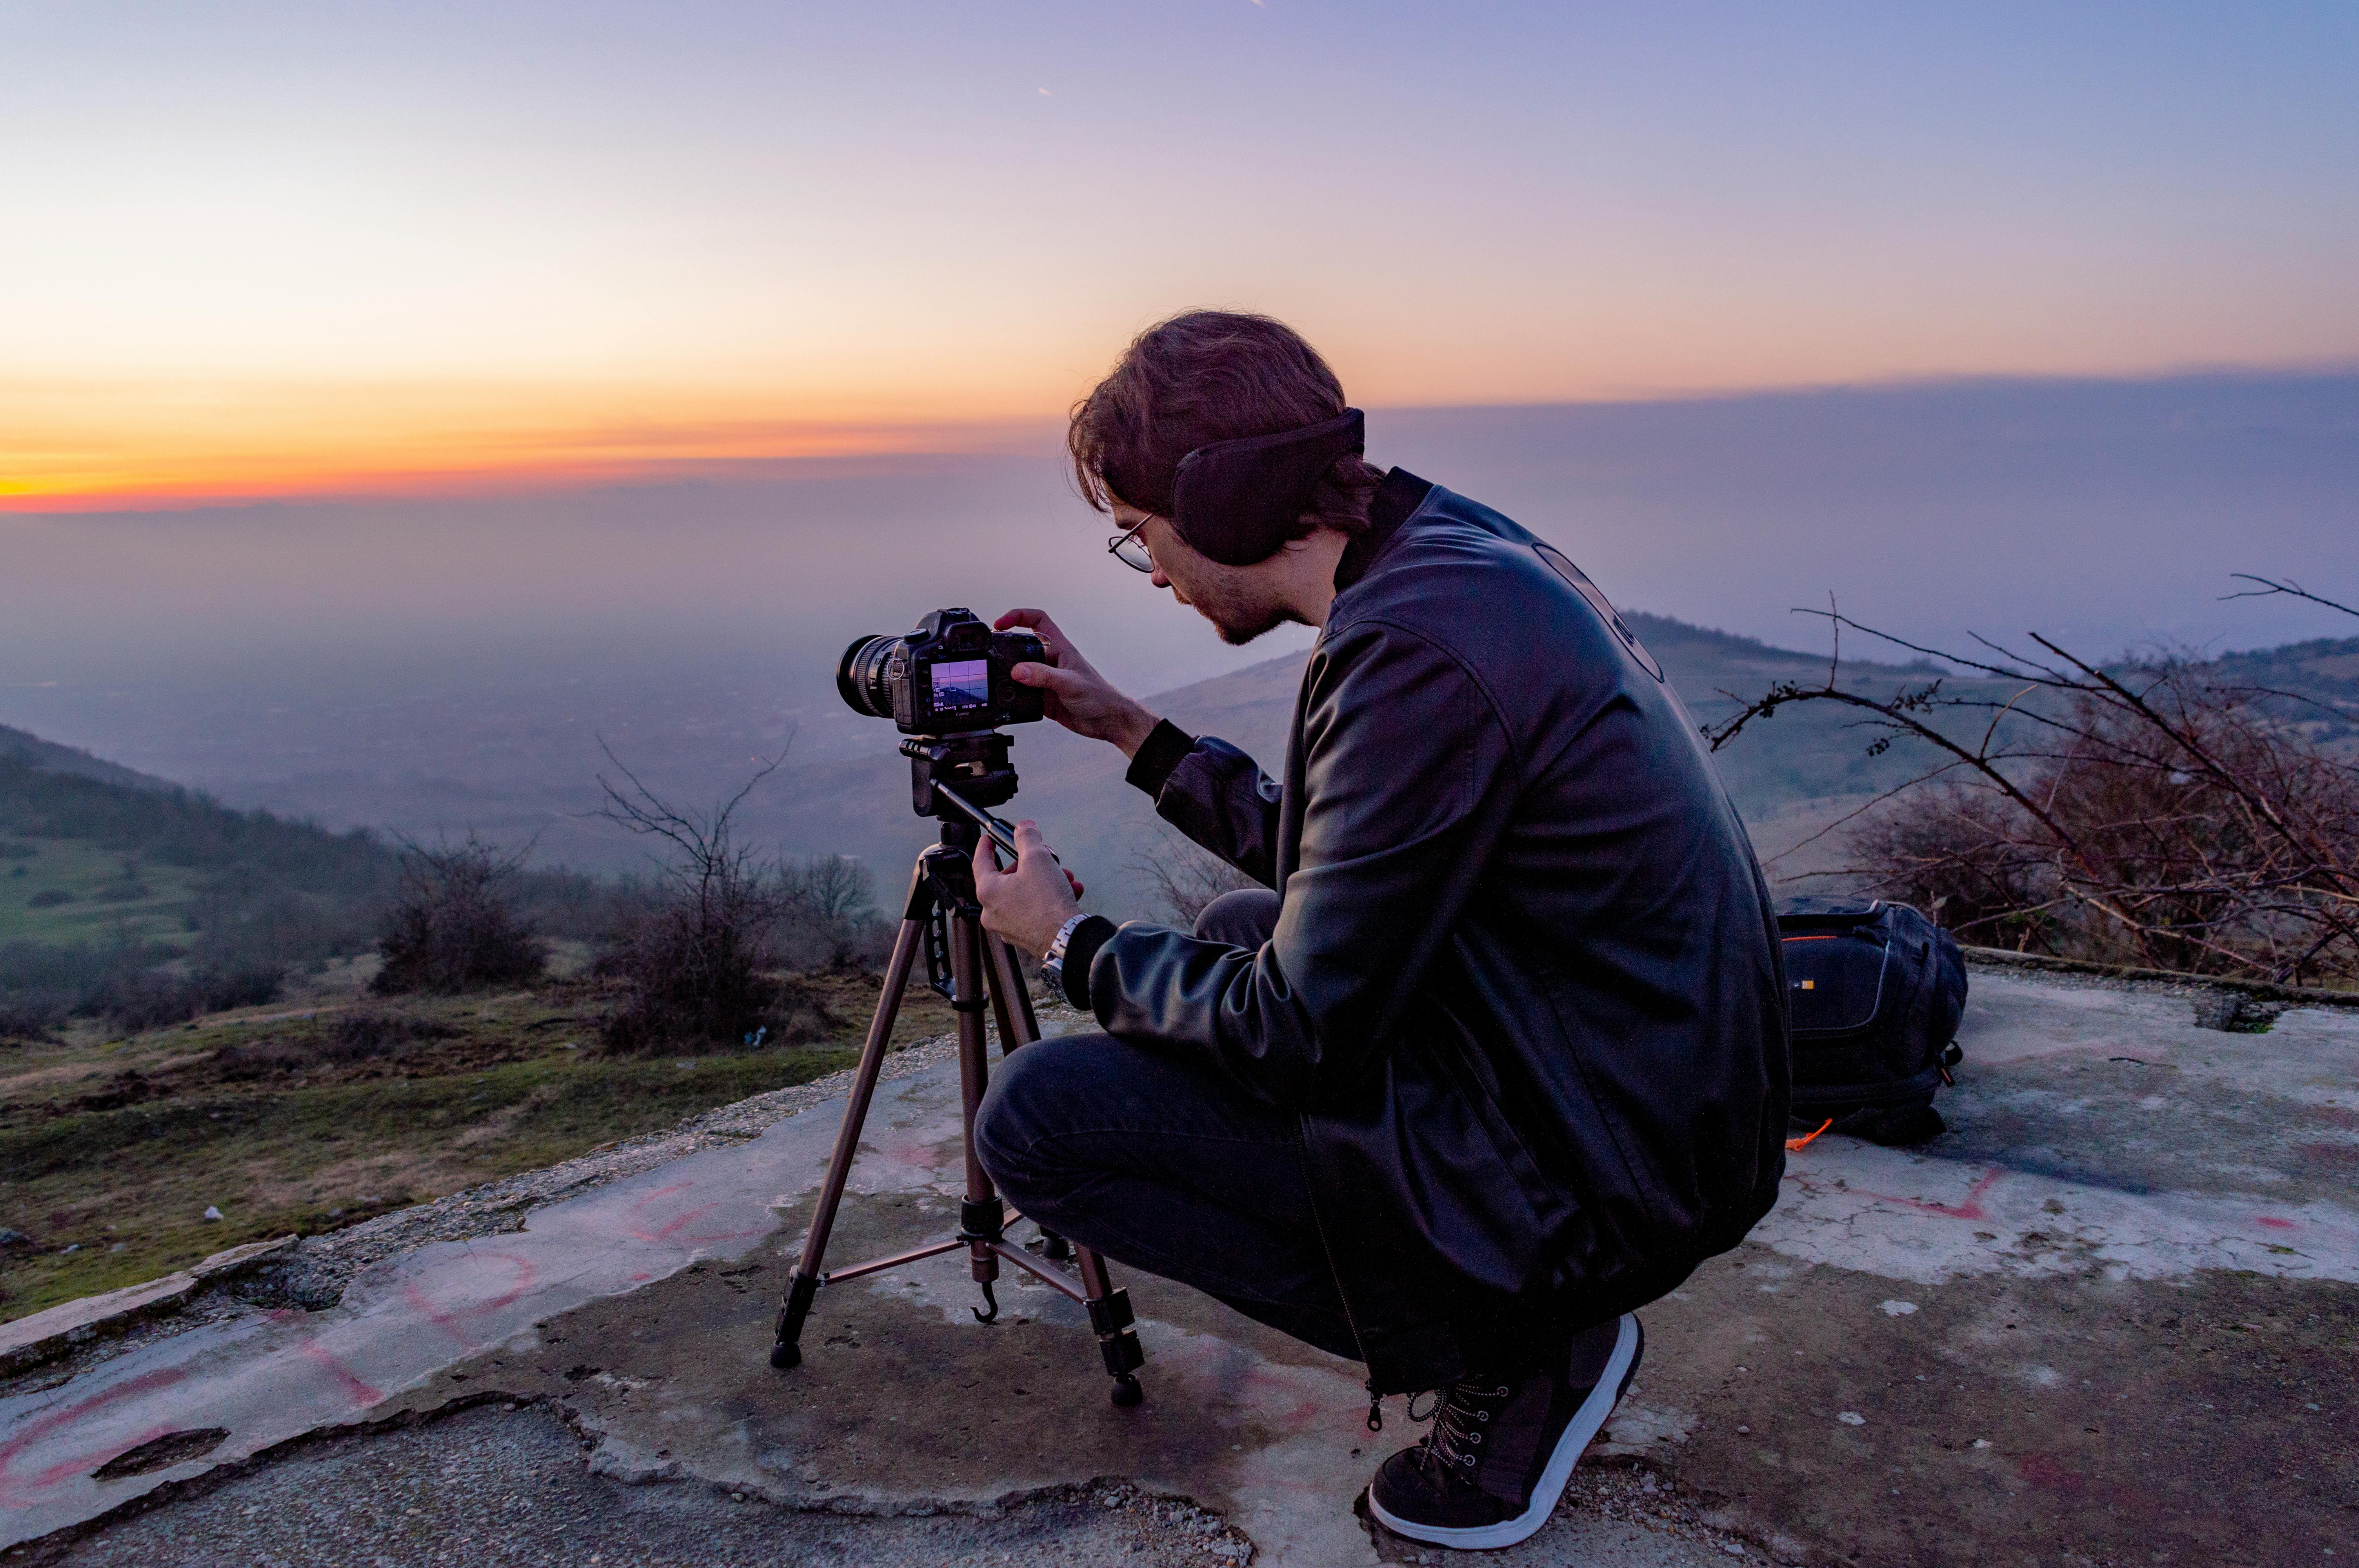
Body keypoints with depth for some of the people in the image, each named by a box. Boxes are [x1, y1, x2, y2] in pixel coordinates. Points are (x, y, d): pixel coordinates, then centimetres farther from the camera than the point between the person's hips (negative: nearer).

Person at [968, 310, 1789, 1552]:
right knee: (1238, 928, 25)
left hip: (1587, 1176, -10)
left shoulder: (1417, 653, -25)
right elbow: (1327, 870, 18)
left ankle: (1509, 1359, 1)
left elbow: (1301, 1033, -19)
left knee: (1034, 1117, -10)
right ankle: (1527, 1323, 17)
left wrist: (1071, 942, -3)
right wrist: (1132, 732, 19)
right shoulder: (1462, 556, 6)